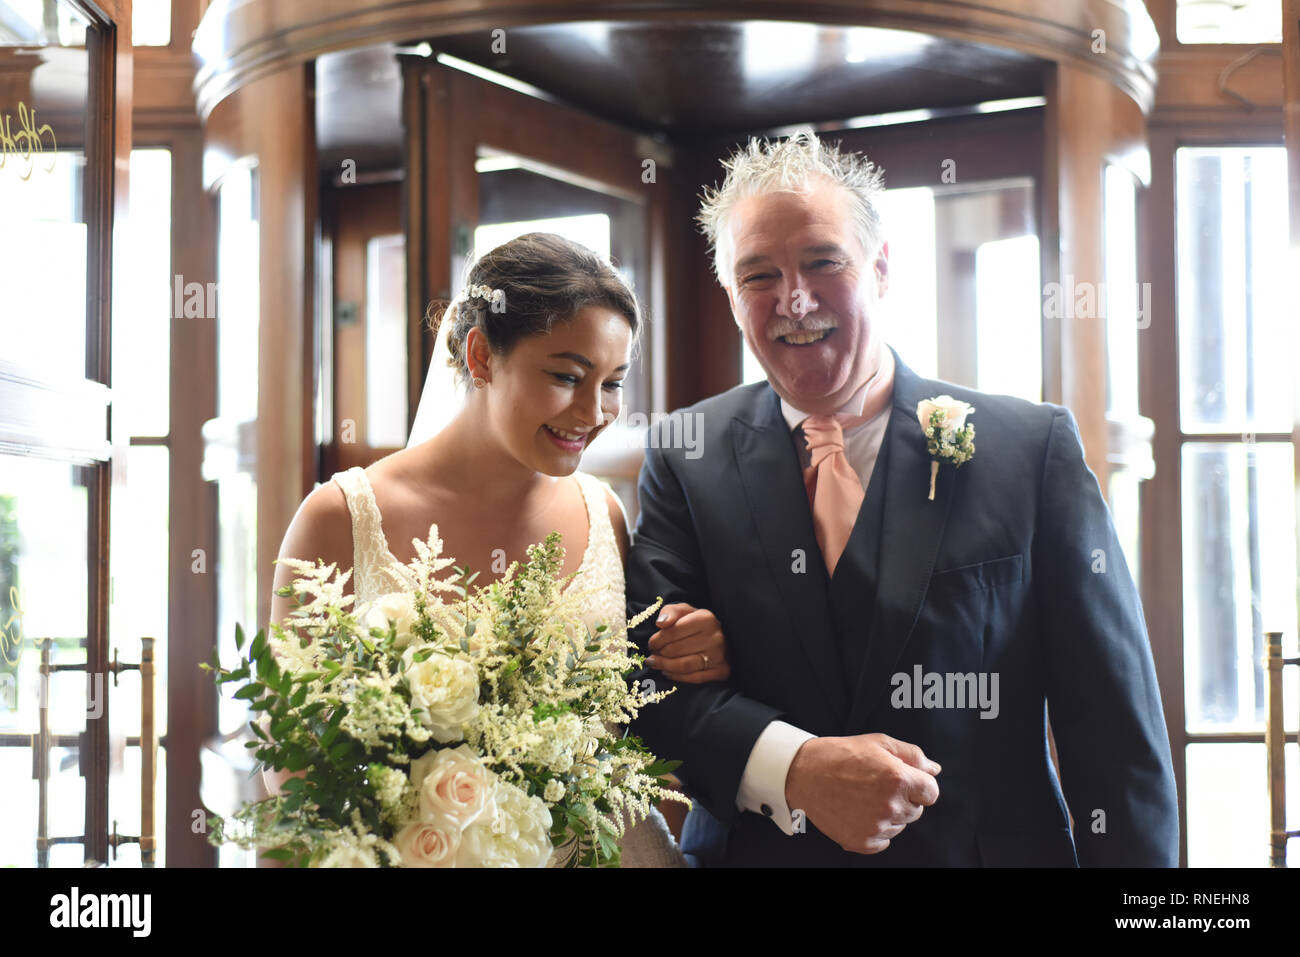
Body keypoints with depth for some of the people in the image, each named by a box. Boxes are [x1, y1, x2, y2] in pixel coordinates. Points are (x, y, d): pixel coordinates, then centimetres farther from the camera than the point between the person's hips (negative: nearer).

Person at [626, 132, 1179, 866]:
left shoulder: (1032, 447, -7)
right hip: (755, 849, 1)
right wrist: (793, 768, -24)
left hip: (990, 848, -1)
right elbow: (645, 671, -9)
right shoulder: (686, 458, -2)